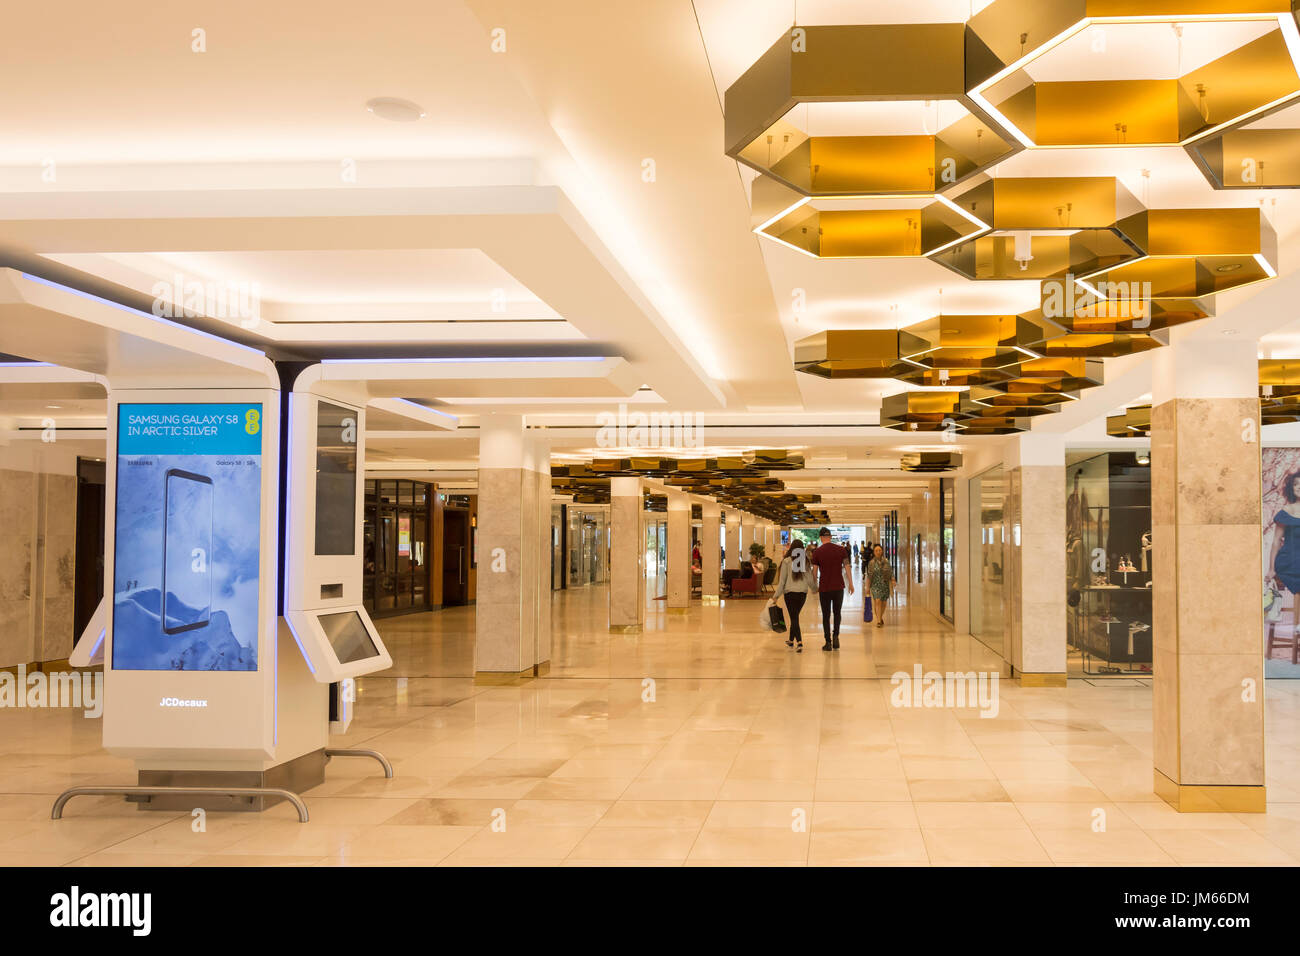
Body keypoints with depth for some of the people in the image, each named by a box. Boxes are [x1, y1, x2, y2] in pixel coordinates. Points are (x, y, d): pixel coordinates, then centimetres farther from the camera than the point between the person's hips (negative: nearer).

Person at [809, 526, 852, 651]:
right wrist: (851, 584, 7)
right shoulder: (841, 549, -2)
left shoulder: (817, 552, -5)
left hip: (824, 588, -1)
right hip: (838, 587, 1)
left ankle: (828, 642, 7)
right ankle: (835, 636, -3)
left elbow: (815, 571, -2)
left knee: (826, 616, 8)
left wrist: (815, 586, 11)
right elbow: (847, 567, -1)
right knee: (837, 613, 16)